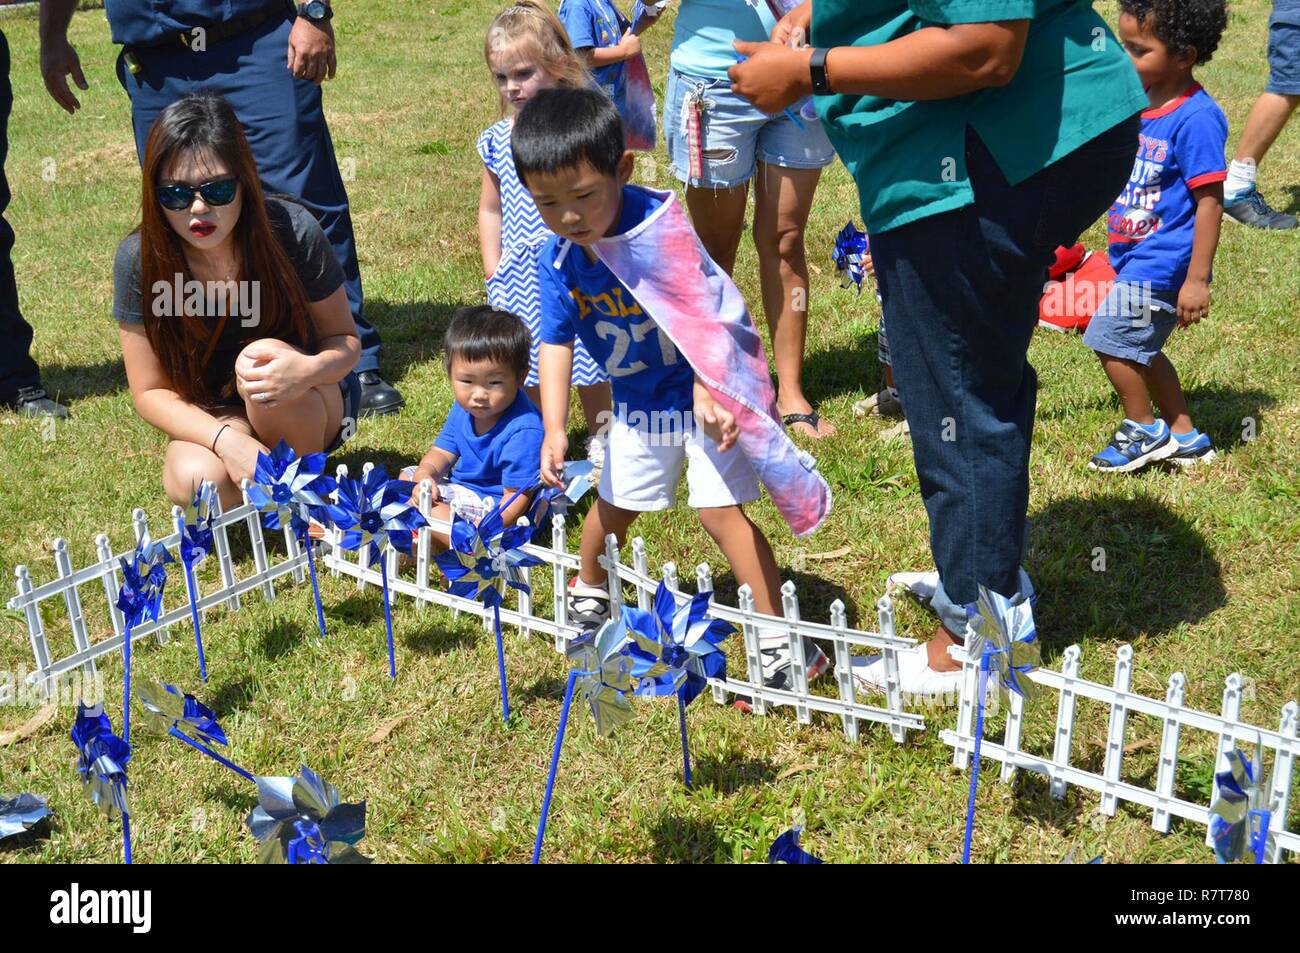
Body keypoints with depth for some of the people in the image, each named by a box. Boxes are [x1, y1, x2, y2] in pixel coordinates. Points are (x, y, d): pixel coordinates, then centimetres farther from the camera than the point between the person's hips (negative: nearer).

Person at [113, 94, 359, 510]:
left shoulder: (292, 230, -23)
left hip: (312, 409, 0)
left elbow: (344, 339, -10)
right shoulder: (139, 259, -18)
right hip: (212, 418, 1)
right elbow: (150, 391, -10)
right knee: (195, 481, -31)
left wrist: (309, 370, -36)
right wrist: (226, 440, -29)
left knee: (263, 360, -33)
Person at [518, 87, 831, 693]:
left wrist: (707, 392, -41)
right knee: (613, 502, 19)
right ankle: (589, 592, 49)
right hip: (638, 403, 6)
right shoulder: (558, 260, -13)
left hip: (708, 389, -5)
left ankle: (780, 640, -4)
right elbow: (557, 342, -9)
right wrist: (554, 429, -18)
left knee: (718, 506, -13)